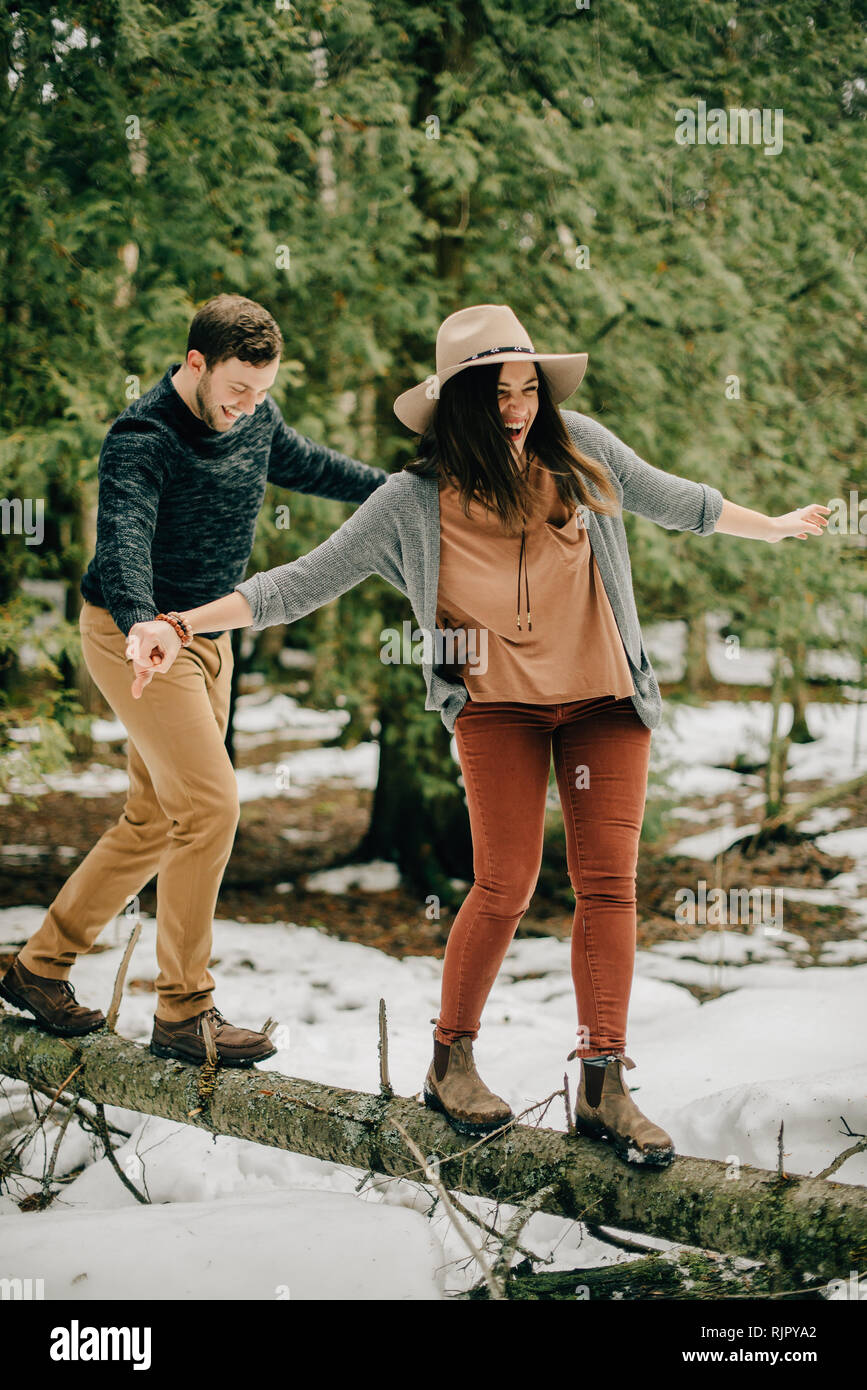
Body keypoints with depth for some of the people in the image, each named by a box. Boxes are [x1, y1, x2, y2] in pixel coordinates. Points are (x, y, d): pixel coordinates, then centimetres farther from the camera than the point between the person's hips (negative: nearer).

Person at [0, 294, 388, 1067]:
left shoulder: (256, 418, 4)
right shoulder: (141, 439, -22)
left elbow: (300, 462, 24)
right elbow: (124, 533, -38)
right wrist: (140, 620, -57)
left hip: (207, 636, 9)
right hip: (134, 636, -9)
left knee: (157, 820, 11)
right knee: (210, 805, -17)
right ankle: (184, 1014, -9)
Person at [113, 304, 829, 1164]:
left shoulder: (580, 450, -2)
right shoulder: (418, 501, -9)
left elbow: (671, 499, 16)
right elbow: (307, 580, -8)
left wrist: (773, 527, 27)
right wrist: (183, 626, -17)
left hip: (604, 701, 3)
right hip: (500, 707, -2)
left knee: (607, 883, -2)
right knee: (505, 887, -8)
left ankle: (603, 1087, 4)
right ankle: (451, 1061, 14)